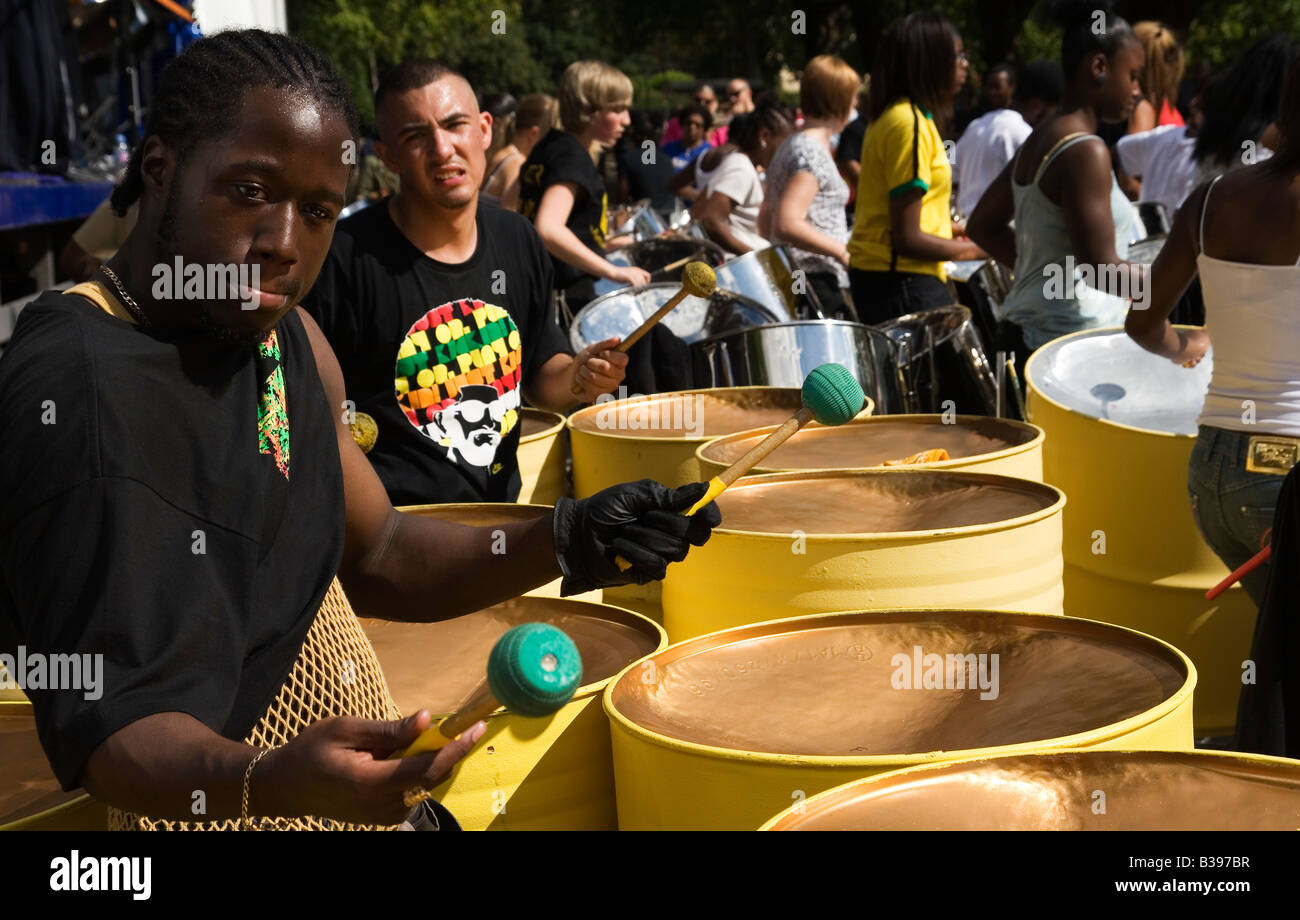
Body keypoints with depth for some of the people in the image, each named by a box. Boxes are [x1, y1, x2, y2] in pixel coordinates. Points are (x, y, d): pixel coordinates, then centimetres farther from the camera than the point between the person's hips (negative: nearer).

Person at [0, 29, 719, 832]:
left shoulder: (286, 334, 4)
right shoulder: (74, 388, -23)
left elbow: (375, 559, 9)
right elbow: (112, 735, -27)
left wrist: (565, 544, -6)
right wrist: (272, 782, -46)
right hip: (222, 809, -8)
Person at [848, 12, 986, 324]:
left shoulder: (892, 117, 14)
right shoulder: (911, 125, -16)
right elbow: (908, 239, -19)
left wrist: (951, 228, 15)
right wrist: (977, 250, -9)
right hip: (901, 283, -10)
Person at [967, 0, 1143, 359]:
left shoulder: (1039, 140, 11)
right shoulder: (1085, 152, -17)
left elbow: (984, 225, 21)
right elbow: (1102, 270, -21)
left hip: (1027, 329, 10)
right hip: (1073, 340, -10)